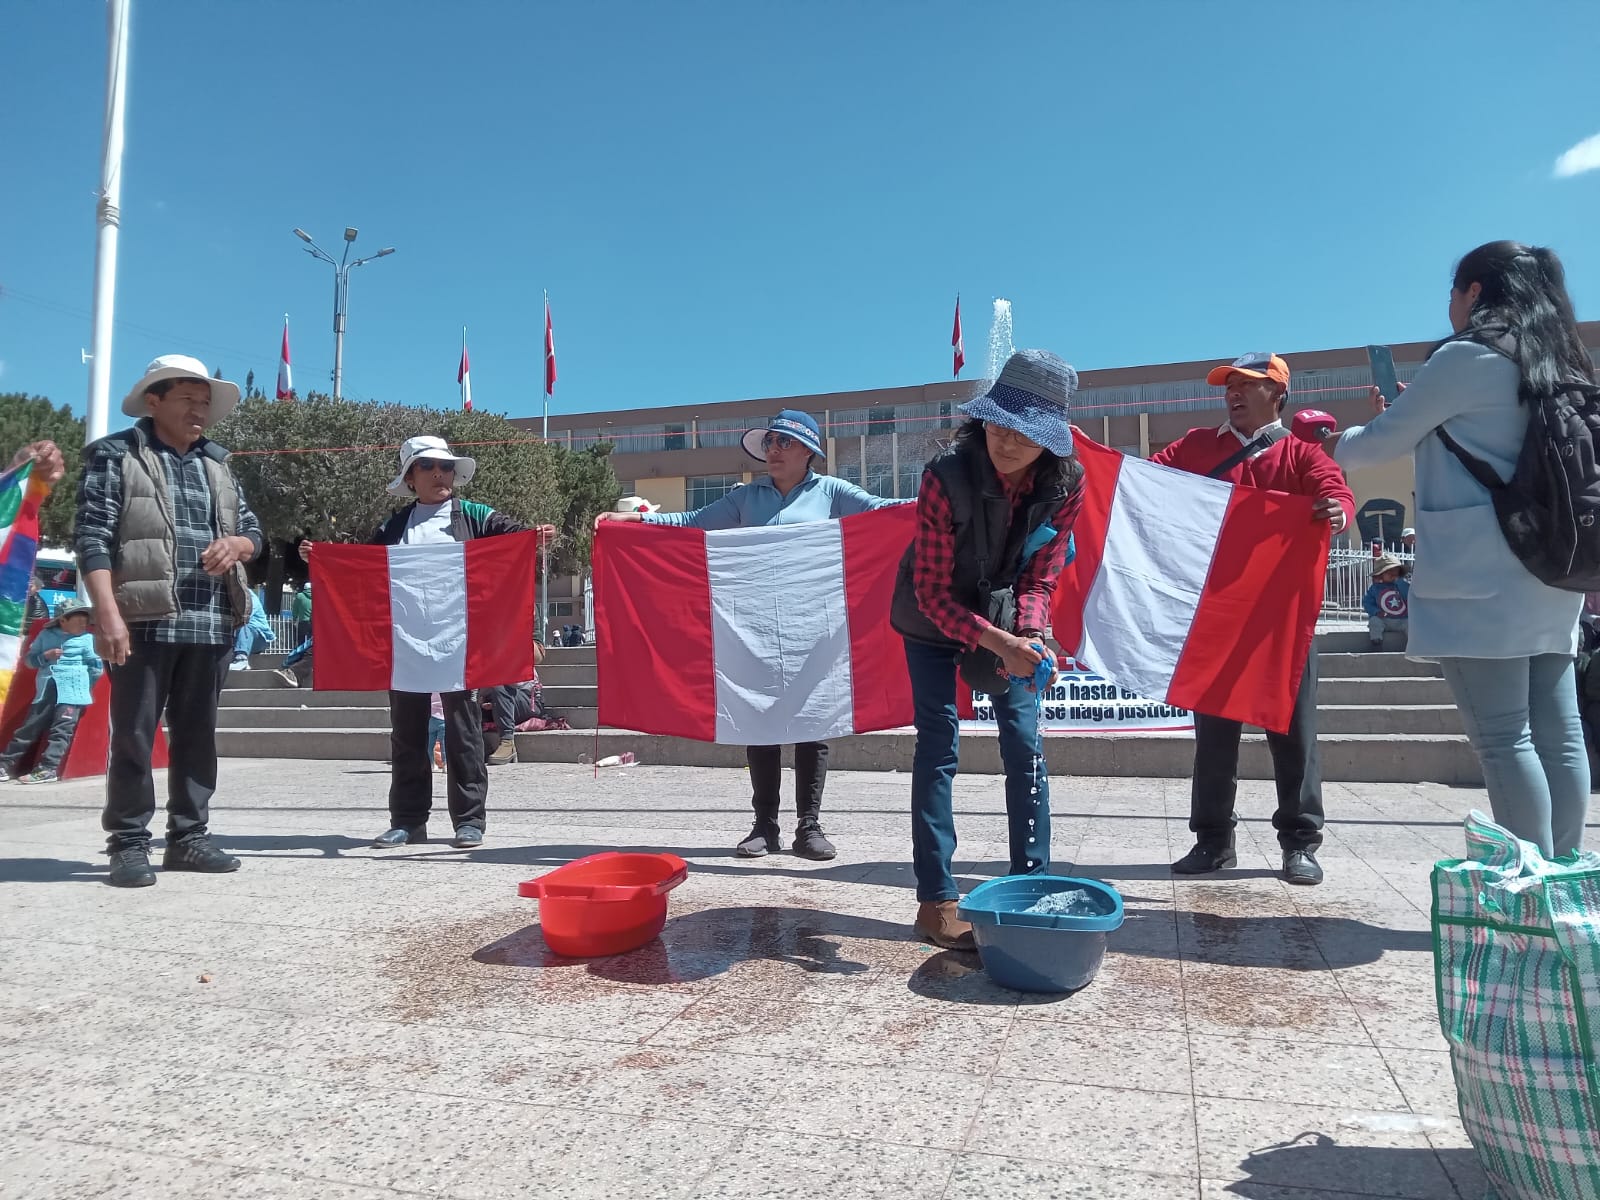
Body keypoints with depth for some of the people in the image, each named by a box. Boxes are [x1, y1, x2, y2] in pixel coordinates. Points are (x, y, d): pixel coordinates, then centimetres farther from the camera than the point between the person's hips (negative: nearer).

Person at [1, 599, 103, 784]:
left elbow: (96, 668, 5)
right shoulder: (46, 634, 14)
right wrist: (45, 656, -1)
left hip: (73, 694, -3)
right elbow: (30, 659, 17)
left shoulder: (88, 638, 6)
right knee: (29, 728, 8)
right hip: (45, 693, 4)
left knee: (61, 731, -10)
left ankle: (48, 769, -14)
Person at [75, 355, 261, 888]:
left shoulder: (217, 465, 18)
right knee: (133, 736, -1)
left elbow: (254, 531, 21)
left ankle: (188, 837, 18)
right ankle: (128, 844, 8)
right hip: (145, 622, -5)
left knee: (197, 735, 9)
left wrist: (236, 544, -4)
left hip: (211, 625, 5)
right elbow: (94, 539, -7)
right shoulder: (115, 456, 1)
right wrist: (108, 614, -17)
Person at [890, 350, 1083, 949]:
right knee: (938, 747, -6)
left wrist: (1027, 637, -29)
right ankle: (937, 900, 1)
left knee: (1025, 745, 1)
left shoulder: (1066, 482, -19)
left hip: (1008, 621, 4)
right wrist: (997, 642, -39)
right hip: (934, 620, -3)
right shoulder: (946, 476, -31)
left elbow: (1040, 575, -11)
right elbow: (932, 590, -27)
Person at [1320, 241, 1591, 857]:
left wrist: (1339, 444, 21)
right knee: (1558, 732, 6)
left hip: (1480, 577, -8)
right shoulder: (1557, 367, 19)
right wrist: (1418, 419, 26)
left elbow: (1378, 444, 1)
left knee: (1502, 738, -8)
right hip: (1549, 568, 8)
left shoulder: (1466, 356, -5)